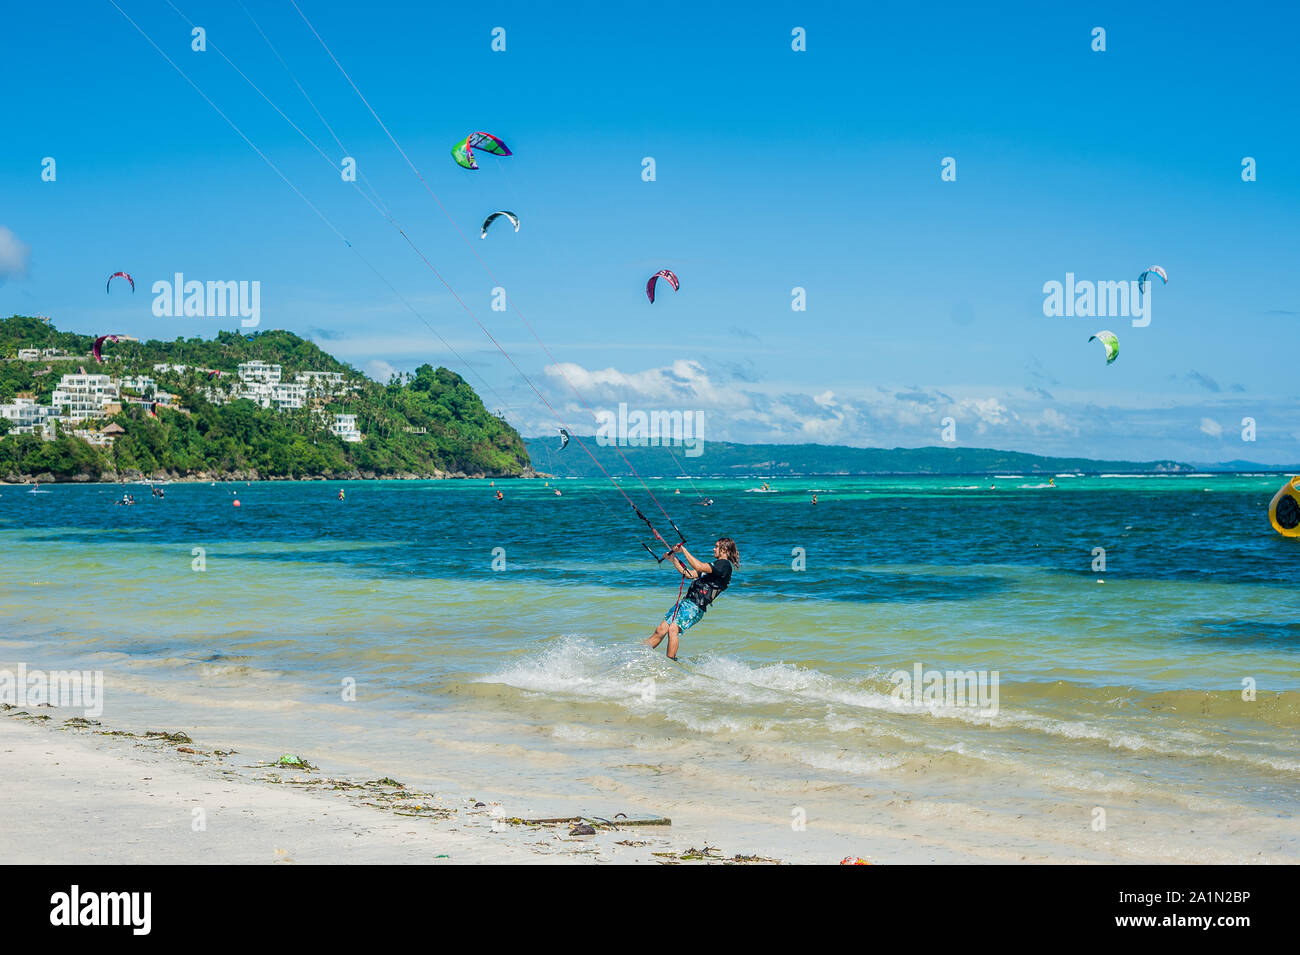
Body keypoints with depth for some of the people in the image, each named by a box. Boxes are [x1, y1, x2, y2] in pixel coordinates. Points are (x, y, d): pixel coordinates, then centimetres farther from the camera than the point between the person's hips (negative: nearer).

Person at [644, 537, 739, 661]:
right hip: (686, 601, 9)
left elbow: (699, 567, -19)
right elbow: (689, 574, 26)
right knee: (660, 630, 3)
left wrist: (684, 550, -14)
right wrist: (673, 559, 19)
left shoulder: (725, 565, -6)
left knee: (673, 629, -26)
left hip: (696, 607, -9)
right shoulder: (715, 565, 25)